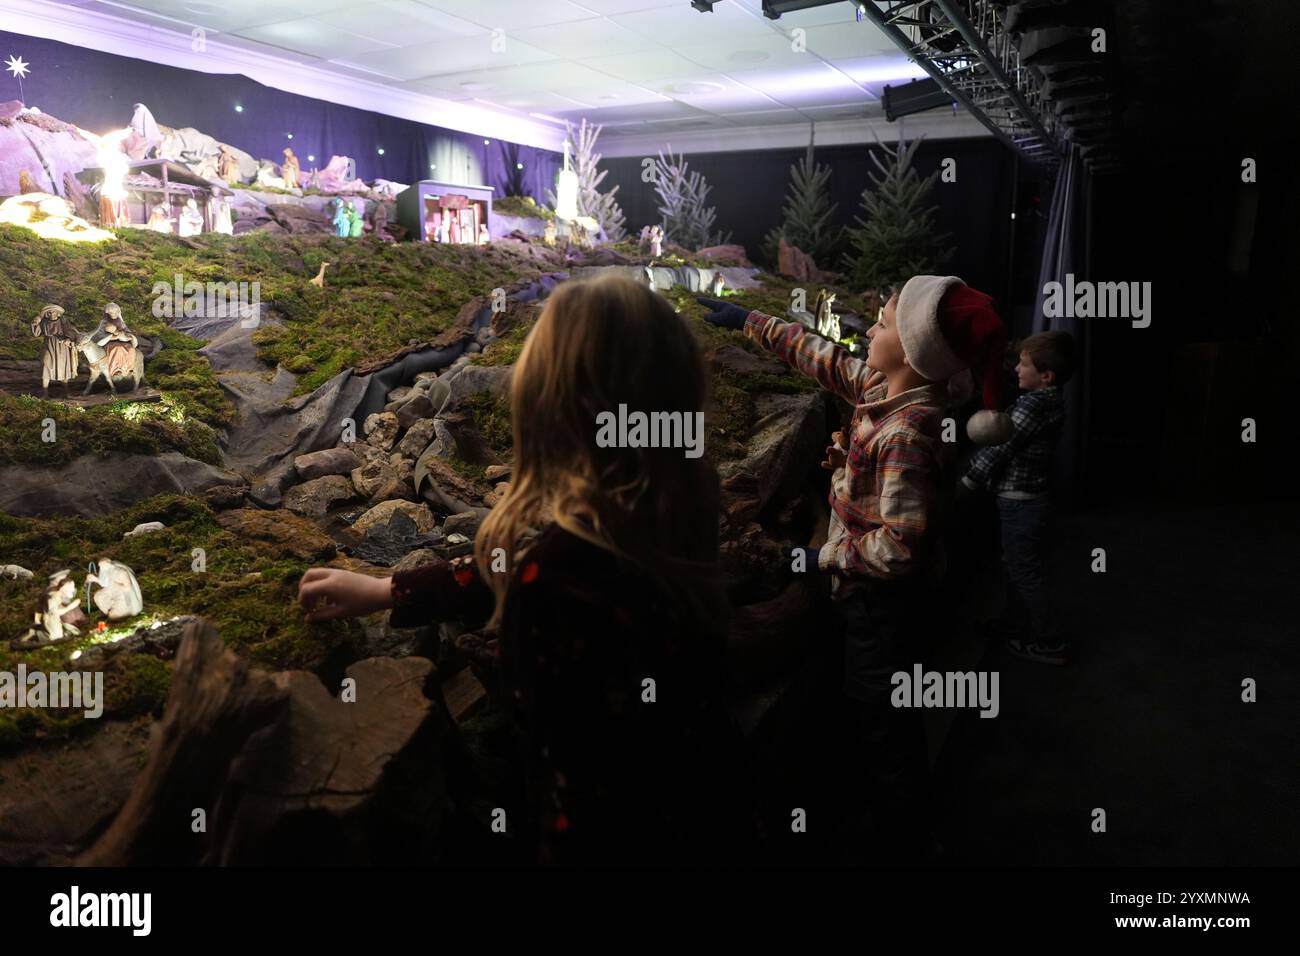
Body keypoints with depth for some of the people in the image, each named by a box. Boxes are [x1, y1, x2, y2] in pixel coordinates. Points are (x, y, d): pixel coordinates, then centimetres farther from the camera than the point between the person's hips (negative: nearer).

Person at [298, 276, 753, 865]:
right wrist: (387, 590, 12)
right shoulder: (674, 501, -10)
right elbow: (513, 570, 4)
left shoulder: (565, 564, -36)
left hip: (624, 832, -7)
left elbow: (577, 765, -27)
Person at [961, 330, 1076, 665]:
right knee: (1020, 567, 22)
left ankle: (1048, 644, 13)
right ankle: (1015, 626, 38)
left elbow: (997, 448, -22)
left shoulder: (1032, 405, -25)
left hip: (1019, 502, -10)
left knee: (1025, 573, 2)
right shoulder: (1051, 400, 5)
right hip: (1029, 497, 10)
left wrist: (966, 482, -13)